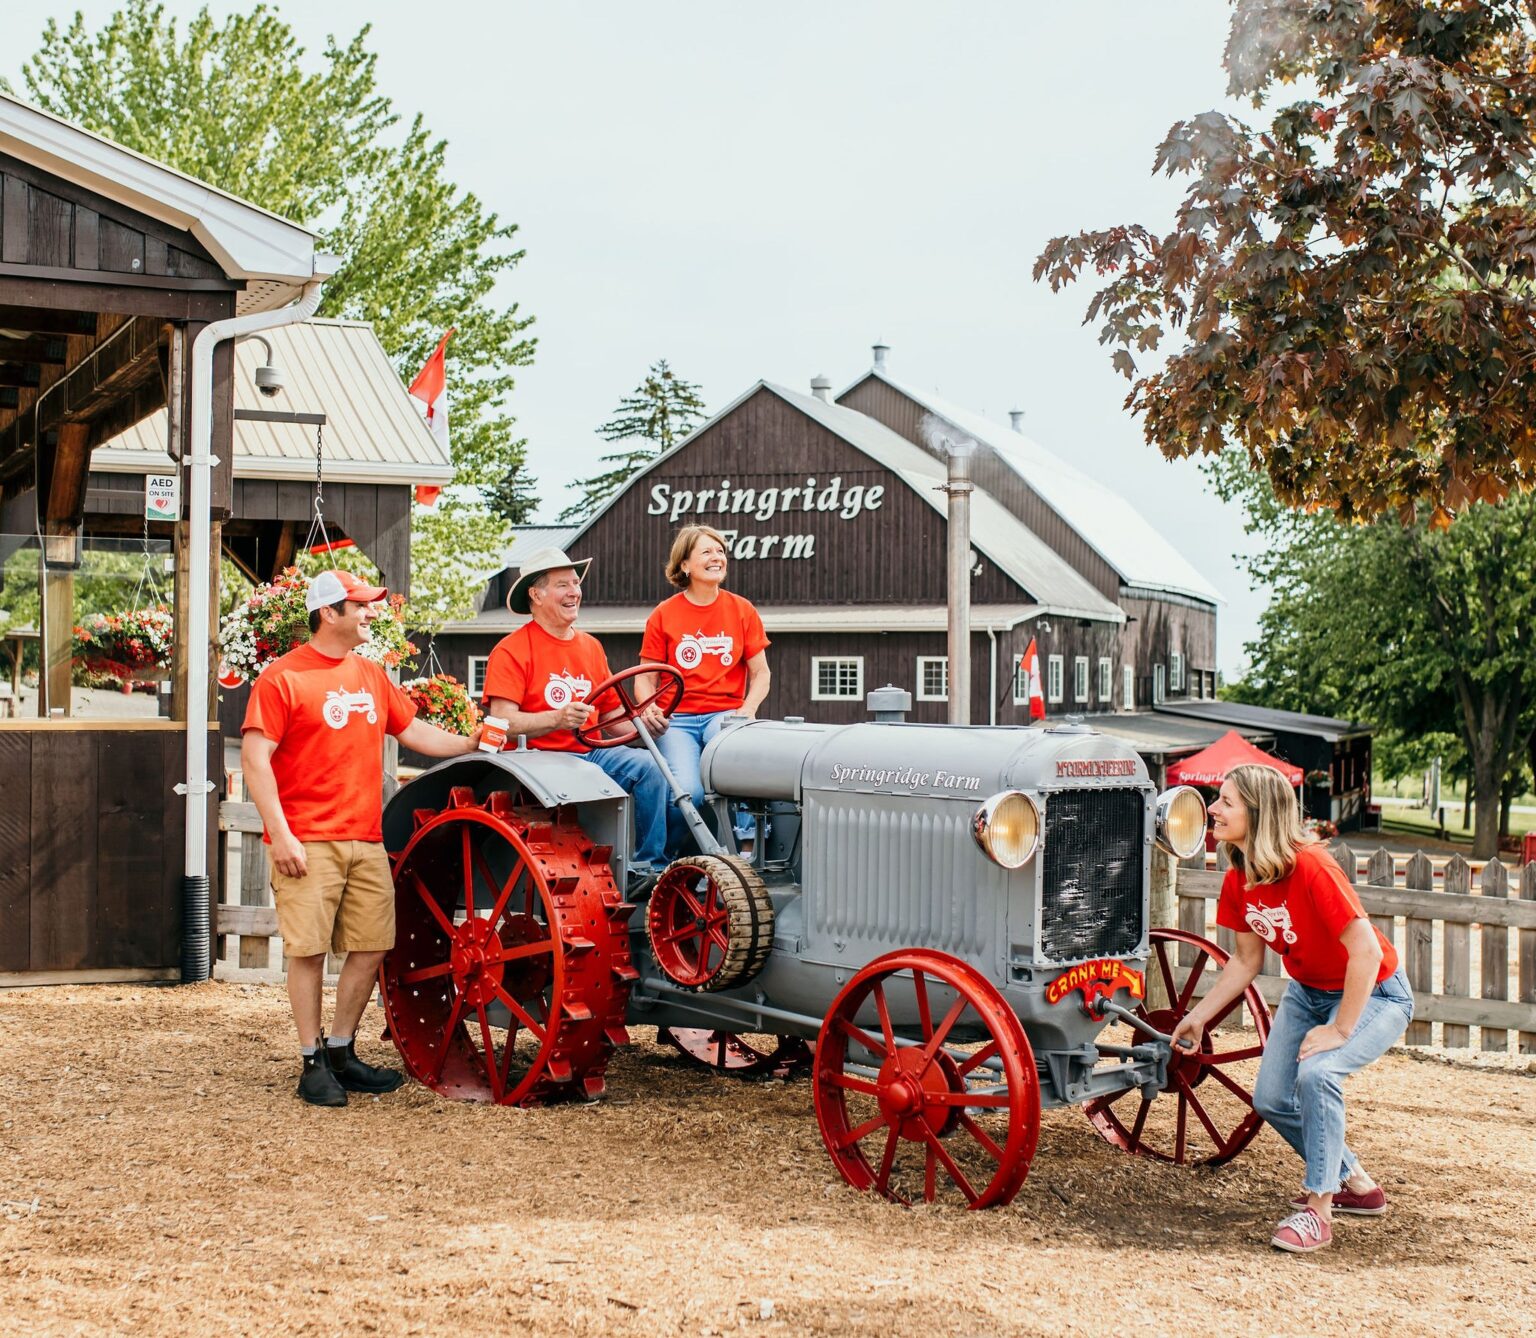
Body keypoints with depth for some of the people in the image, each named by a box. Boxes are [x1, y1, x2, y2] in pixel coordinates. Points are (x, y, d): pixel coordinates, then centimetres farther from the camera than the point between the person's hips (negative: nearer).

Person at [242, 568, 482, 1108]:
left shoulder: (371, 676, 16)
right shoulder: (283, 678, -6)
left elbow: (414, 731, 23)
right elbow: (255, 758, -11)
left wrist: (472, 744, 11)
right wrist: (280, 833, -16)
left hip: (365, 840, 7)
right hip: (308, 842, -7)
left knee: (371, 948, 7)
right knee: (308, 952, -3)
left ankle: (342, 1052, 21)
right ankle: (313, 1063, 8)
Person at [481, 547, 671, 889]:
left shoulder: (591, 647, 19)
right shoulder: (511, 651, -3)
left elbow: (611, 711, 19)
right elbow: (502, 723, -13)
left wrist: (642, 721, -4)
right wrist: (557, 719, -29)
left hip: (591, 752, 6)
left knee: (648, 766, -21)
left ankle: (649, 868, -16)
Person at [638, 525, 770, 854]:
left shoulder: (742, 610, 9)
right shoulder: (663, 615, 5)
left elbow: (761, 673, 10)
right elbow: (645, 679, 8)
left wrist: (746, 710, -8)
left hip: (725, 715, 1)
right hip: (677, 719, -1)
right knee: (687, 791, -29)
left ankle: (745, 841, -22)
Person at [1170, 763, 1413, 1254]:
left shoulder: (1310, 867, -32)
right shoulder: (1237, 882, -8)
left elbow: (1367, 951, -32)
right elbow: (1246, 961, 6)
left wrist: (1339, 1030, -28)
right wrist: (1198, 1016, 2)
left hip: (1373, 994, -8)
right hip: (1307, 992, 8)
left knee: (1316, 1074, -31)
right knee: (1271, 1098, 3)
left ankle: (1318, 1209, -16)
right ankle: (1356, 1185, 26)